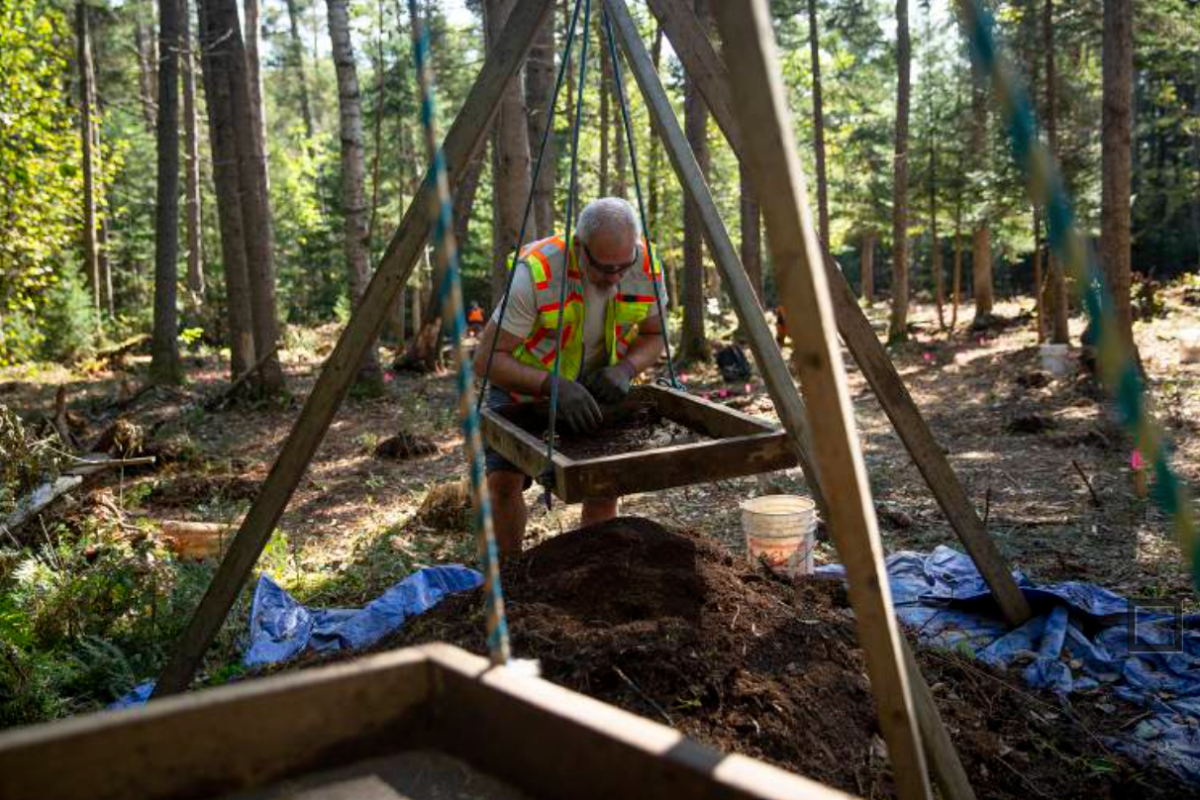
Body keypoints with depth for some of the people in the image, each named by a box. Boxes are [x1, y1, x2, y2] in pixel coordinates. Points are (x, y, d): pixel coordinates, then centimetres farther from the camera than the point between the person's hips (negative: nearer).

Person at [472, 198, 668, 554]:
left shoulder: (646, 268, -22)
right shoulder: (537, 271, -34)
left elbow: (653, 335, -5)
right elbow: (487, 358, -30)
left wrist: (625, 369, -26)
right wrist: (553, 385, -44)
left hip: (594, 388, 3)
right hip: (523, 382, -3)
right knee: (504, 479, -16)